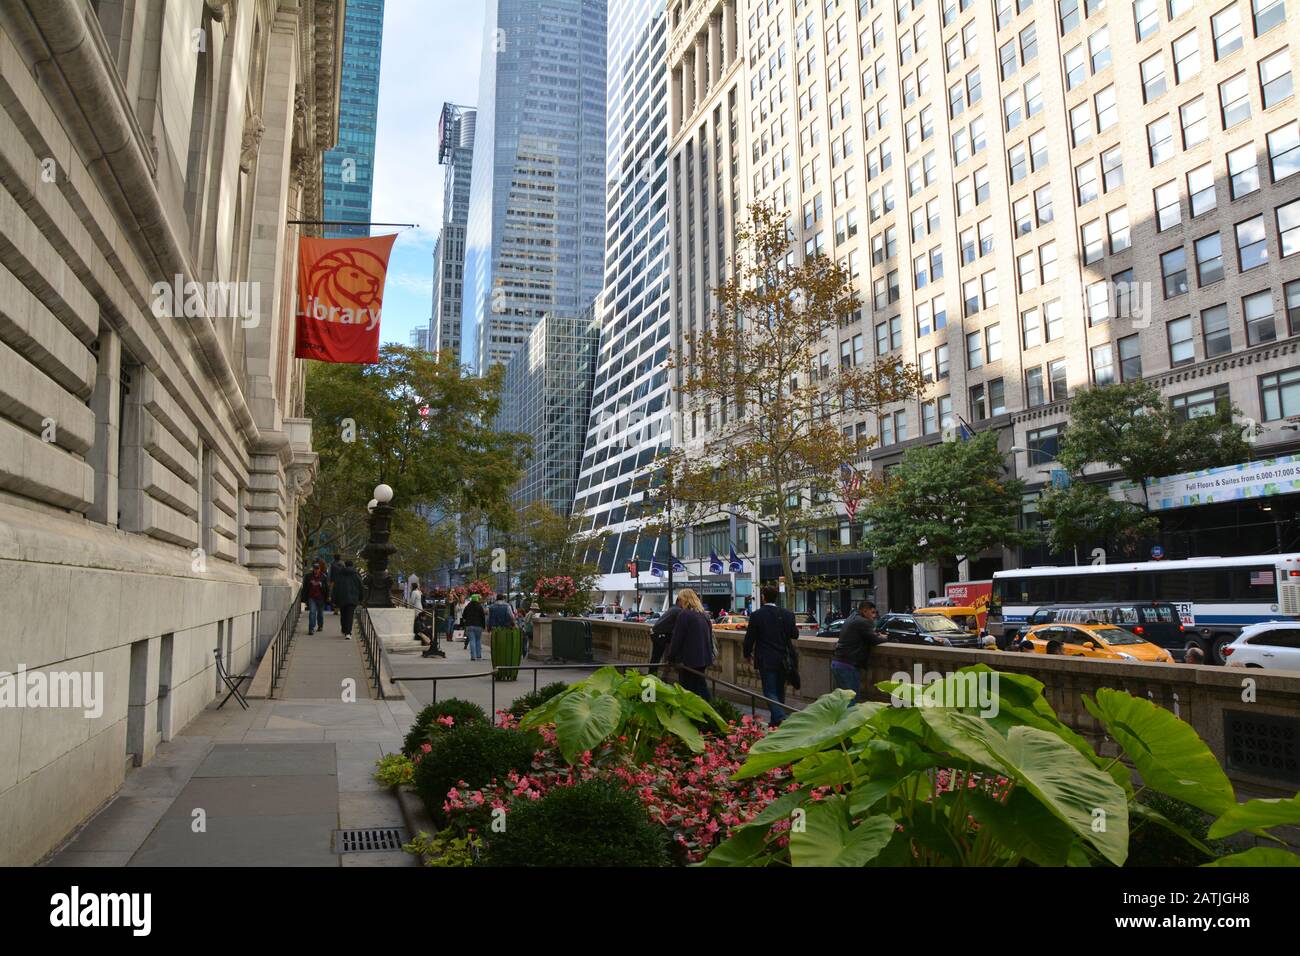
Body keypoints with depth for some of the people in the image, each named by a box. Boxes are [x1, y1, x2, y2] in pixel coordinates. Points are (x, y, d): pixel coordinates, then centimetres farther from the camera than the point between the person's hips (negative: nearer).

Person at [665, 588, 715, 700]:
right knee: (701, 686, 14)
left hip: (688, 660, -7)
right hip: (703, 659, 7)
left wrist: (670, 657, -3)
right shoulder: (704, 615, 11)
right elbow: (710, 638, 18)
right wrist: (710, 657, 24)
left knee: (686, 690, 1)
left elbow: (676, 639, -12)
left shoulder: (684, 615, -13)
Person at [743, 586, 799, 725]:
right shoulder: (787, 614, -2)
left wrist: (747, 654, 12)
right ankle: (776, 721, 26)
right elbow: (795, 635, 7)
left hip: (766, 661, -4)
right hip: (783, 660, 4)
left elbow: (749, 638, -5)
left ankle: (780, 718, -20)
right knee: (779, 691, 17)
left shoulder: (756, 616, -10)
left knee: (770, 692, -1)